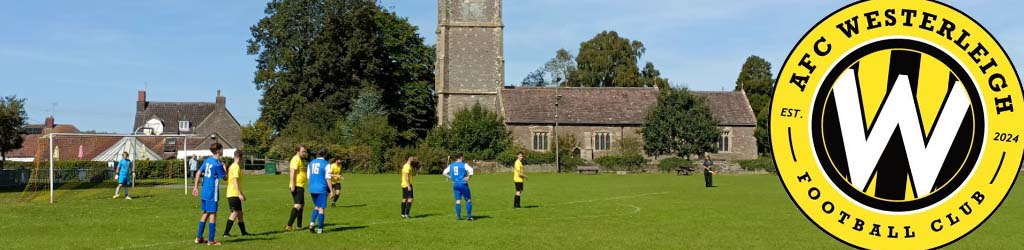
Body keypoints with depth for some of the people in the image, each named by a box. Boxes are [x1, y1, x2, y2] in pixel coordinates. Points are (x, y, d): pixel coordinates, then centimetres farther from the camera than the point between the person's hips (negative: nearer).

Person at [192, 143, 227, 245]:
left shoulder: (207, 160, 6)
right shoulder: (217, 164, -17)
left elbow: (198, 173, 7)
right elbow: (225, 177, -6)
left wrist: (196, 186, 11)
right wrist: (224, 168, 11)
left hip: (205, 192, 8)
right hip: (212, 193, -8)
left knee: (205, 213, 17)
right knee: (212, 214, -1)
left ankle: (199, 237, 22)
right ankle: (211, 240, 2)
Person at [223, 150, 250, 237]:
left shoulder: (232, 166, 17)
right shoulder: (236, 167, -13)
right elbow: (235, 181, -20)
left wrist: (241, 193, 29)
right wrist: (240, 194, -22)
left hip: (231, 194, 10)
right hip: (234, 194, -10)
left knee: (239, 213, 14)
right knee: (235, 213, -10)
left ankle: (244, 232, 20)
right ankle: (226, 233, -13)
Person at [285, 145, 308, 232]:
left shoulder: (299, 159, 19)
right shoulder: (296, 159, -14)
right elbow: (292, 172, -23)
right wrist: (292, 185, -28)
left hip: (300, 186, 11)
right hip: (297, 186, -11)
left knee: (301, 205, 17)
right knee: (297, 205, -16)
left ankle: (299, 225, 24)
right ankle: (289, 226, -22)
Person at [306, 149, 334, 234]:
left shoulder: (311, 163, 10)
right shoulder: (326, 164, -7)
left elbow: (308, 177, 13)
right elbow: (328, 178, -10)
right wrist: (331, 191, -4)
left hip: (312, 189, 5)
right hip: (322, 189, -5)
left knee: (316, 206, 21)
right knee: (321, 208, 3)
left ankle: (311, 223, 3)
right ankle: (319, 229, 5)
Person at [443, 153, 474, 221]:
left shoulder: (451, 165, 9)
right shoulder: (464, 165, -7)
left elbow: (444, 173, 13)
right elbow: (471, 170, -23)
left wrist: (450, 177, 11)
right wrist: (468, 177, -12)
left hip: (455, 184, 5)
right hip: (463, 184, -5)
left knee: (457, 200, 9)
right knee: (468, 200, 6)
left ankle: (458, 216, 8)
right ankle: (469, 215, 4)